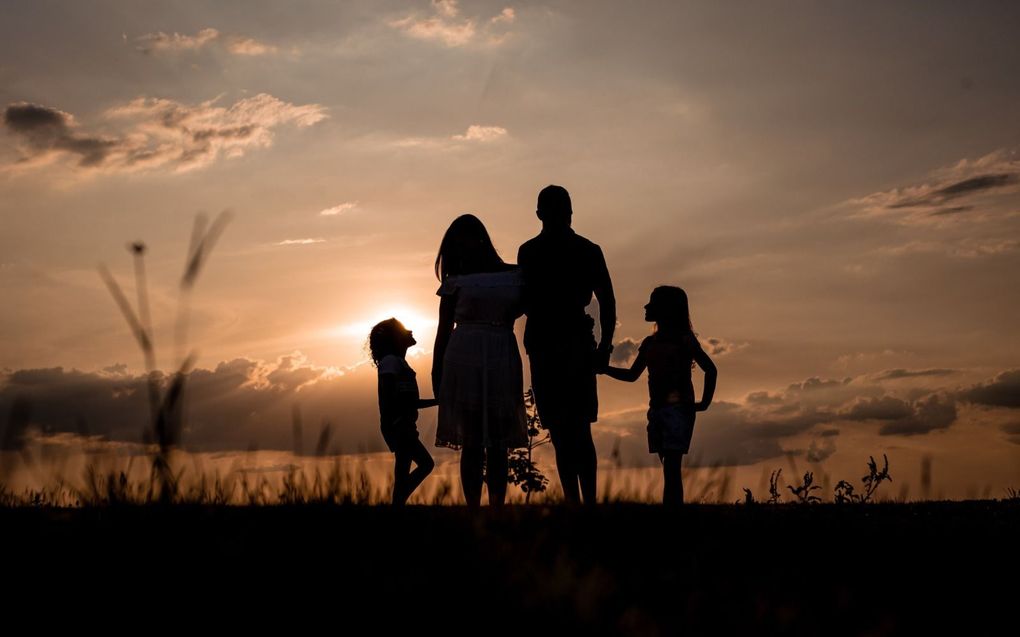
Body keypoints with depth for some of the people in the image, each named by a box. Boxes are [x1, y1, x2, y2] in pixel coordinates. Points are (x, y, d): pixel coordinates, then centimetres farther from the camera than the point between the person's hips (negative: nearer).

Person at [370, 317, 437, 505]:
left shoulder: (399, 362, 20)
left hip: (404, 426, 10)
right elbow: (387, 398, -19)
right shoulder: (391, 360, -9)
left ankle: (398, 503, 13)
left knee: (426, 464, 15)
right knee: (402, 473, -8)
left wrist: (438, 401, 26)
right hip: (398, 426, -10)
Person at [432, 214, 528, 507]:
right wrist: (436, 373, 2)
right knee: (471, 444, -3)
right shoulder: (456, 282, 10)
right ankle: (473, 508, -2)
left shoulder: (514, 275, 13)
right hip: (463, 363, -1)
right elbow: (444, 329, 8)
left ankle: (497, 508, 1)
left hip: (501, 365, 1)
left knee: (498, 445, 0)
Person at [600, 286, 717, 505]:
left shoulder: (684, 340, -2)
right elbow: (632, 375, 21)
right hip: (657, 410, 6)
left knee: (671, 466, -13)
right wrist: (604, 368, 9)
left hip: (678, 409, -6)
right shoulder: (649, 343, 16)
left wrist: (704, 403, -8)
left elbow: (710, 370, -5)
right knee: (669, 468, 4)